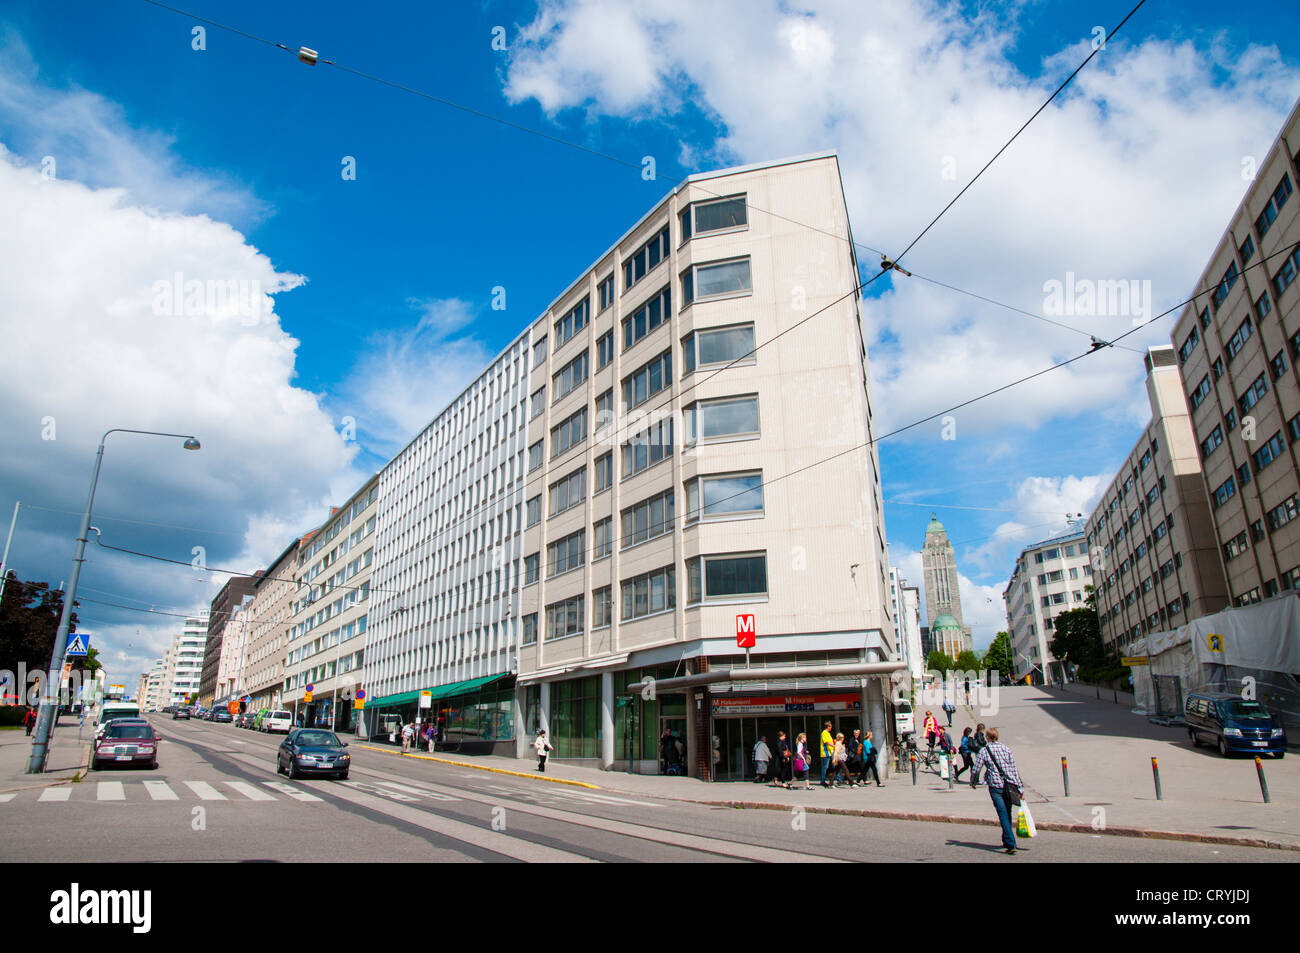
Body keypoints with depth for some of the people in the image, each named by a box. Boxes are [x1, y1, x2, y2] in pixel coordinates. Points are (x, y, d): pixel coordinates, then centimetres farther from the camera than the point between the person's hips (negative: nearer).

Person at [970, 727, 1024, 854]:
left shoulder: (984, 751, -1)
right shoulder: (1006, 749, 9)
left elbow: (976, 769, -4)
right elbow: (1014, 769, 6)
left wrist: (973, 782, 14)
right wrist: (1020, 787, 8)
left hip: (995, 786, -4)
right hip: (1009, 785, 4)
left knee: (1003, 816, -6)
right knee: (1007, 814, 16)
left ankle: (1011, 844, -16)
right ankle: (1006, 841, 25)